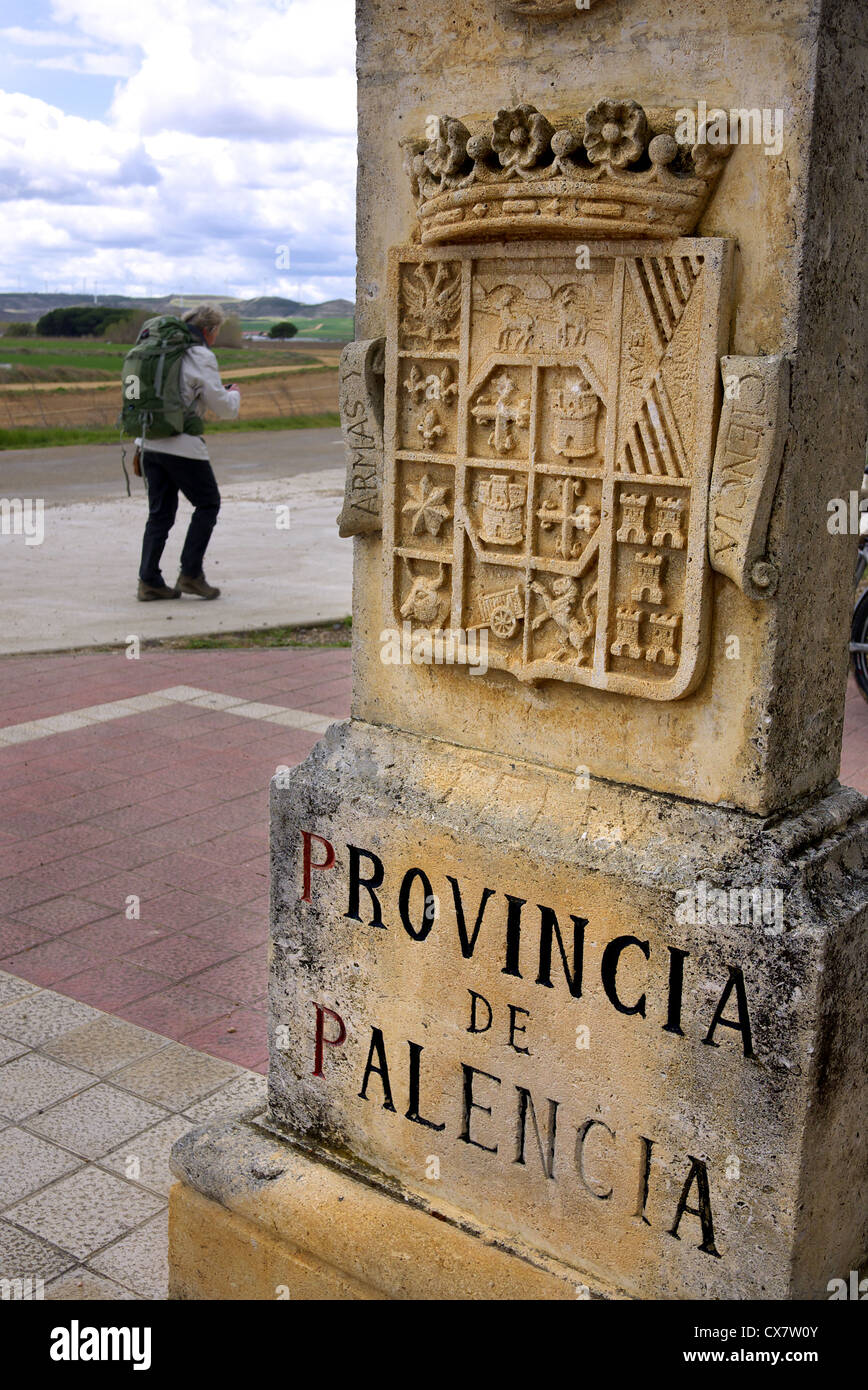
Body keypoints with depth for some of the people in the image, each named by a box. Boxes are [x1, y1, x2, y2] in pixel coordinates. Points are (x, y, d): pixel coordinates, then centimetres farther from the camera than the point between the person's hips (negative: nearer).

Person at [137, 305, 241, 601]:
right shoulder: (201, 357, -8)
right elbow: (223, 409, -9)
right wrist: (234, 395, 14)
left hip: (150, 442, 7)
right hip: (182, 445, -7)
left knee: (160, 512, 11)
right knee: (207, 504, 9)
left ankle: (149, 581, 8)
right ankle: (190, 574, 5)